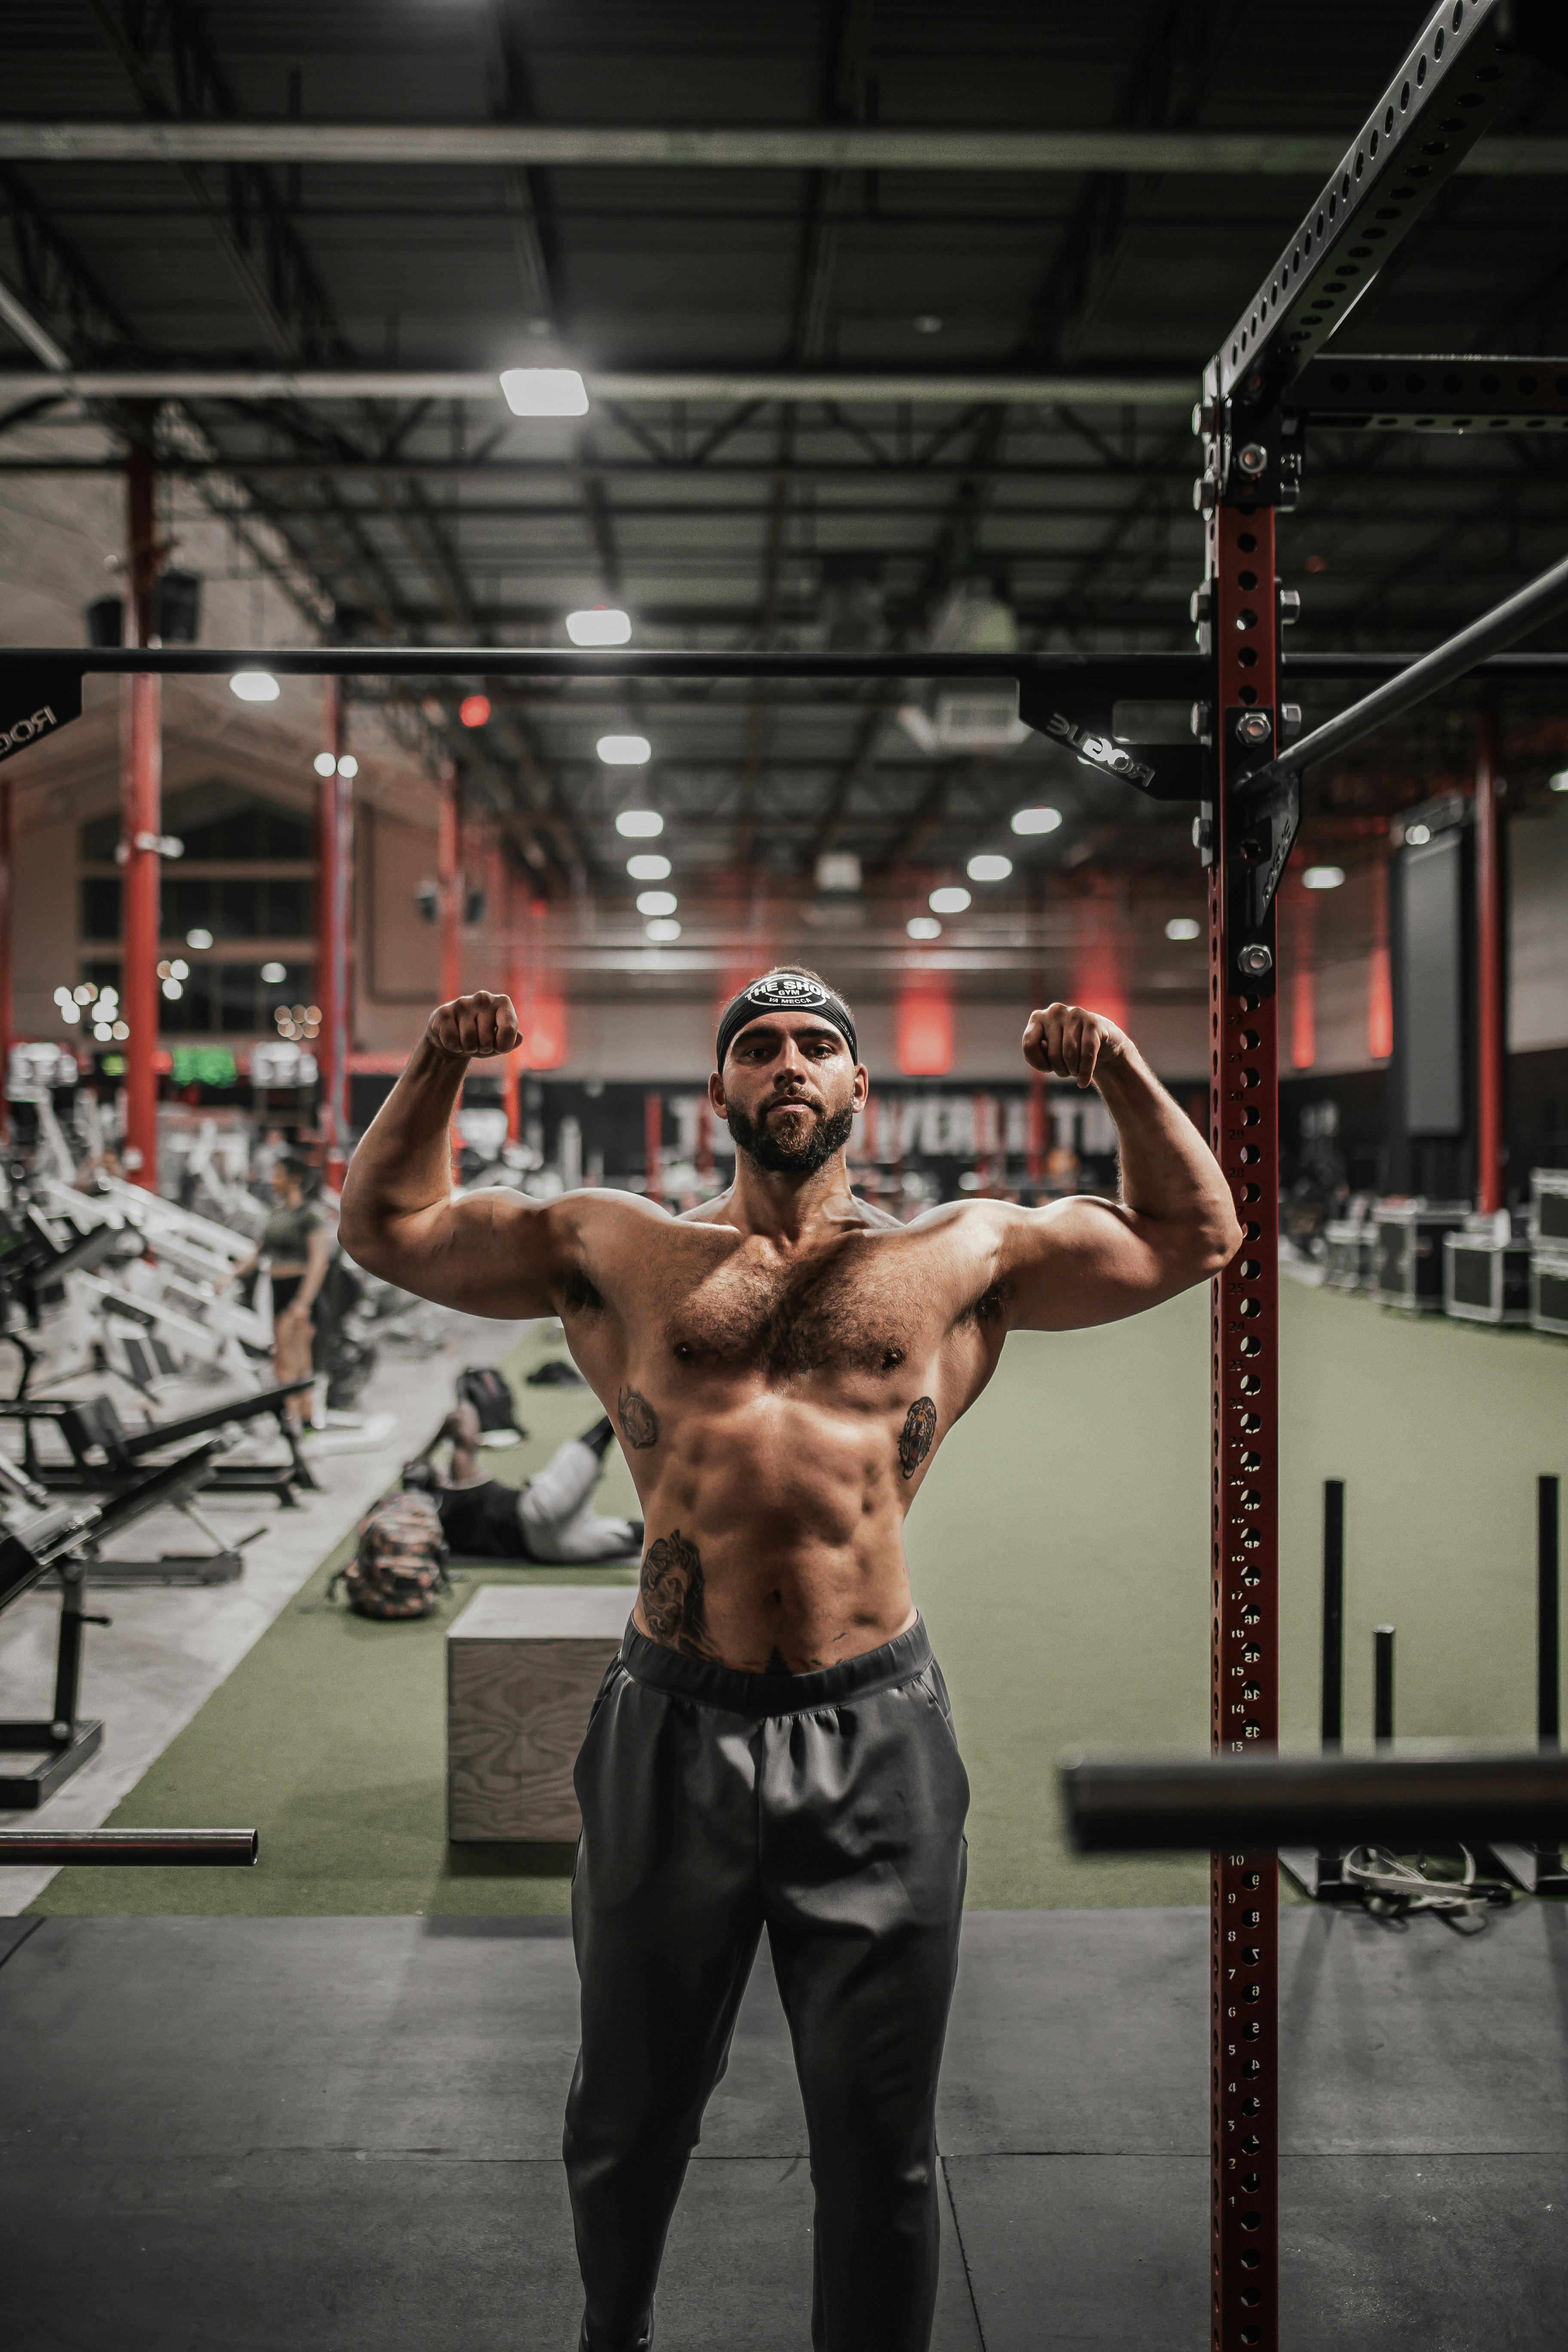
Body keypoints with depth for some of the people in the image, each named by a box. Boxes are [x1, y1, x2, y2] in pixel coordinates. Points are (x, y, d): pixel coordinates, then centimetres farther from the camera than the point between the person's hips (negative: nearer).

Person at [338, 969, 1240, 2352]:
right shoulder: (614, 1248, 9)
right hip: (674, 1729, 1)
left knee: (881, 2138, 13)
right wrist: (440, 1066, 2)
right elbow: (388, 1227, 15)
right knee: (631, 2112, 21)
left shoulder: (961, 1256, 9)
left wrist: (1125, 1076, 2)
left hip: (876, 1735, 0)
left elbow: (1194, 1236, 15)